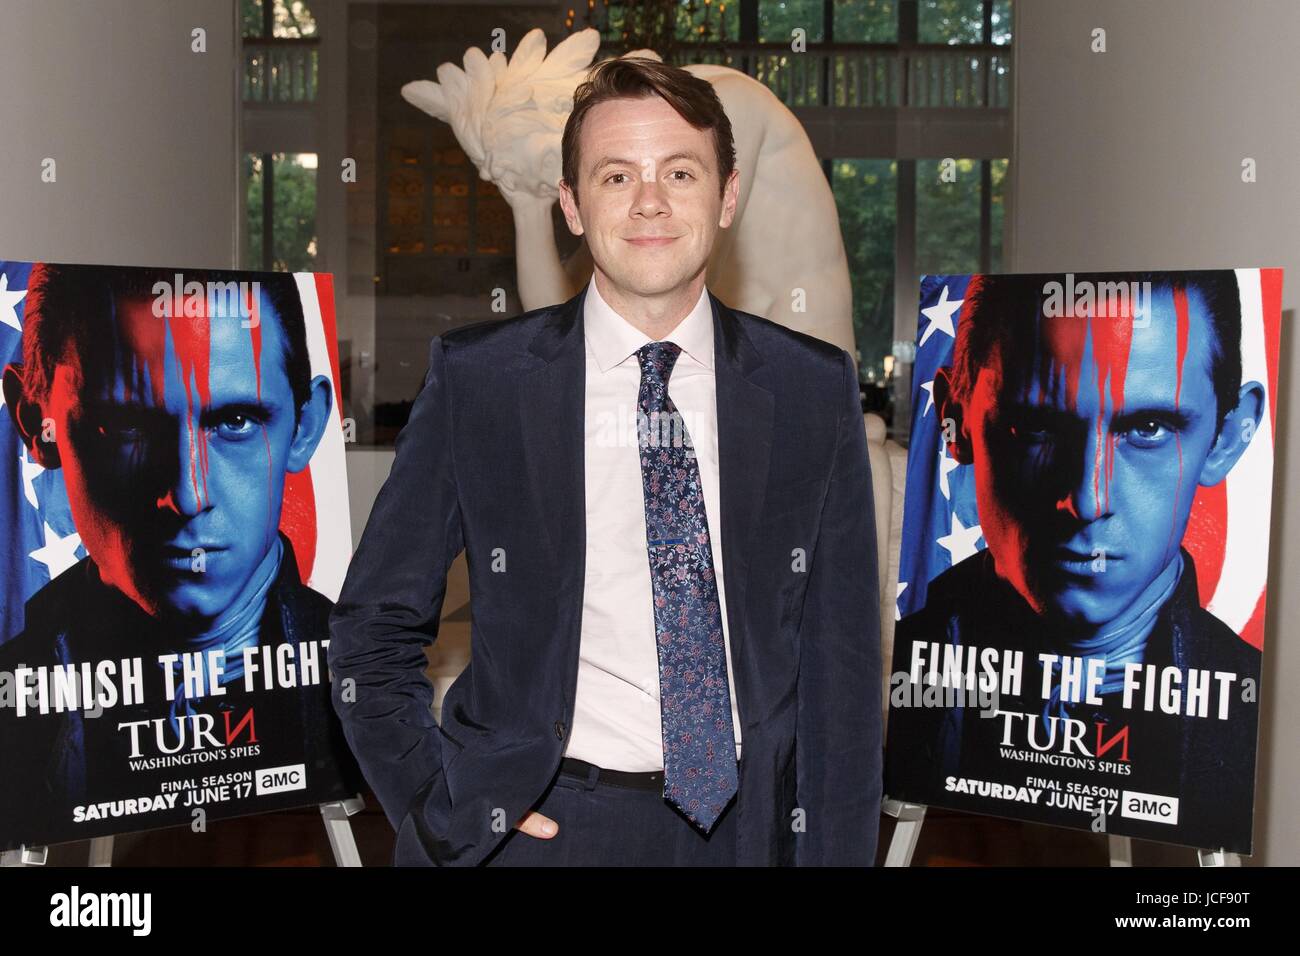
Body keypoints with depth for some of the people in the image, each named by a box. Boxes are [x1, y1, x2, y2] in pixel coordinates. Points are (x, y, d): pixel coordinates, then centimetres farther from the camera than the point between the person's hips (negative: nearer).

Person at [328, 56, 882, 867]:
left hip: (743, 827, 2)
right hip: (540, 824, -1)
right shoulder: (477, 380, -5)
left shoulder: (815, 389, -1)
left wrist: (835, 851, -5)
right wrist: (443, 812, -8)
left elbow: (839, 658, 0)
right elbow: (375, 632, 1)